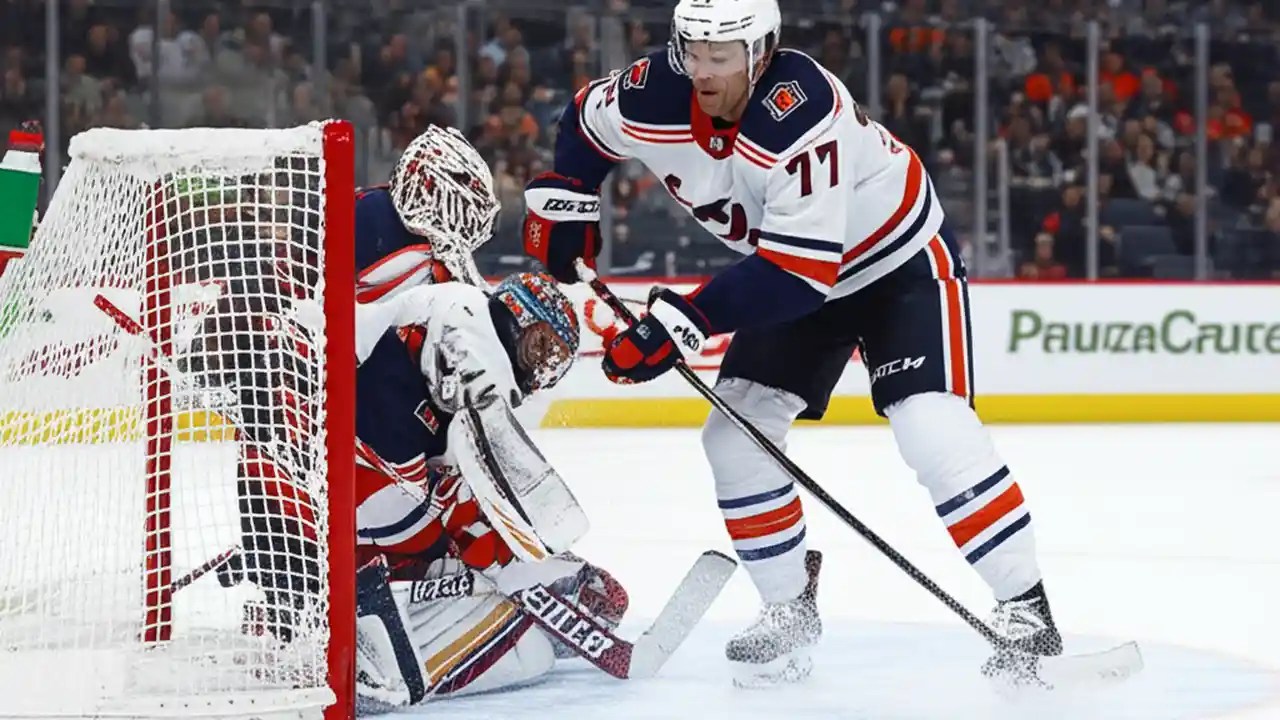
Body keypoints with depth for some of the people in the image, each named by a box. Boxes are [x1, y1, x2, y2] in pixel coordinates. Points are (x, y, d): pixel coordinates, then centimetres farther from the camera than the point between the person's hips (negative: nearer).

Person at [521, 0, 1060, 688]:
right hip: (794, 272, 7)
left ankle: (1023, 607, -15)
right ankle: (789, 608, 14)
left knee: (932, 428, -23)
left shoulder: (802, 115, -38)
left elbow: (800, 270, -39)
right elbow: (586, 120, 7)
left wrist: (684, 322, -41)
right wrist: (561, 197, -5)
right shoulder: (656, 97, -18)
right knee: (735, 434, -1)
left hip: (901, 259, -7)